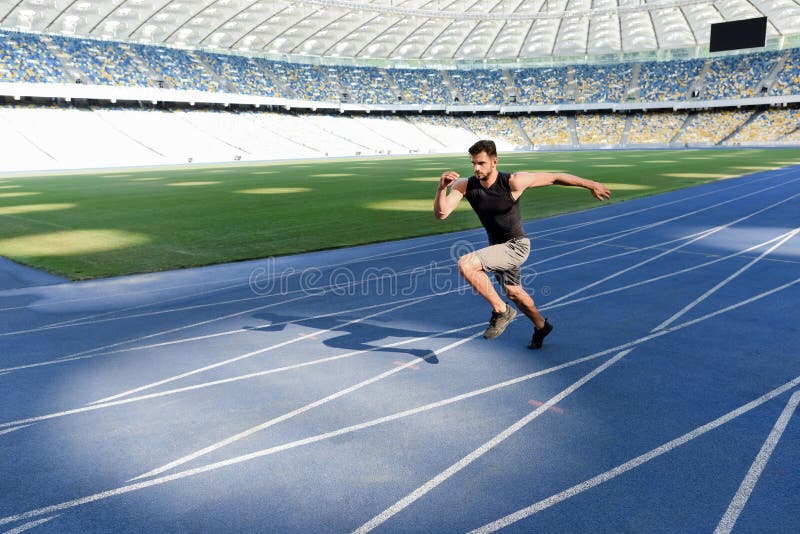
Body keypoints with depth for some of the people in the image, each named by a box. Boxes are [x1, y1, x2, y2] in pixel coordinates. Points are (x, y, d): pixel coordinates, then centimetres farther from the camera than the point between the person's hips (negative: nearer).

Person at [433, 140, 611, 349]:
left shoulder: (513, 182, -25)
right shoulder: (465, 185, -14)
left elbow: (554, 177, -14)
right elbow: (441, 214, -23)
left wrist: (590, 184, -9)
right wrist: (442, 188, -40)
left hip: (516, 246, -6)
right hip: (497, 246, 7)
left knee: (466, 265, -26)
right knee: (513, 293, 25)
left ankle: (501, 310, -8)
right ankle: (541, 326, 53)